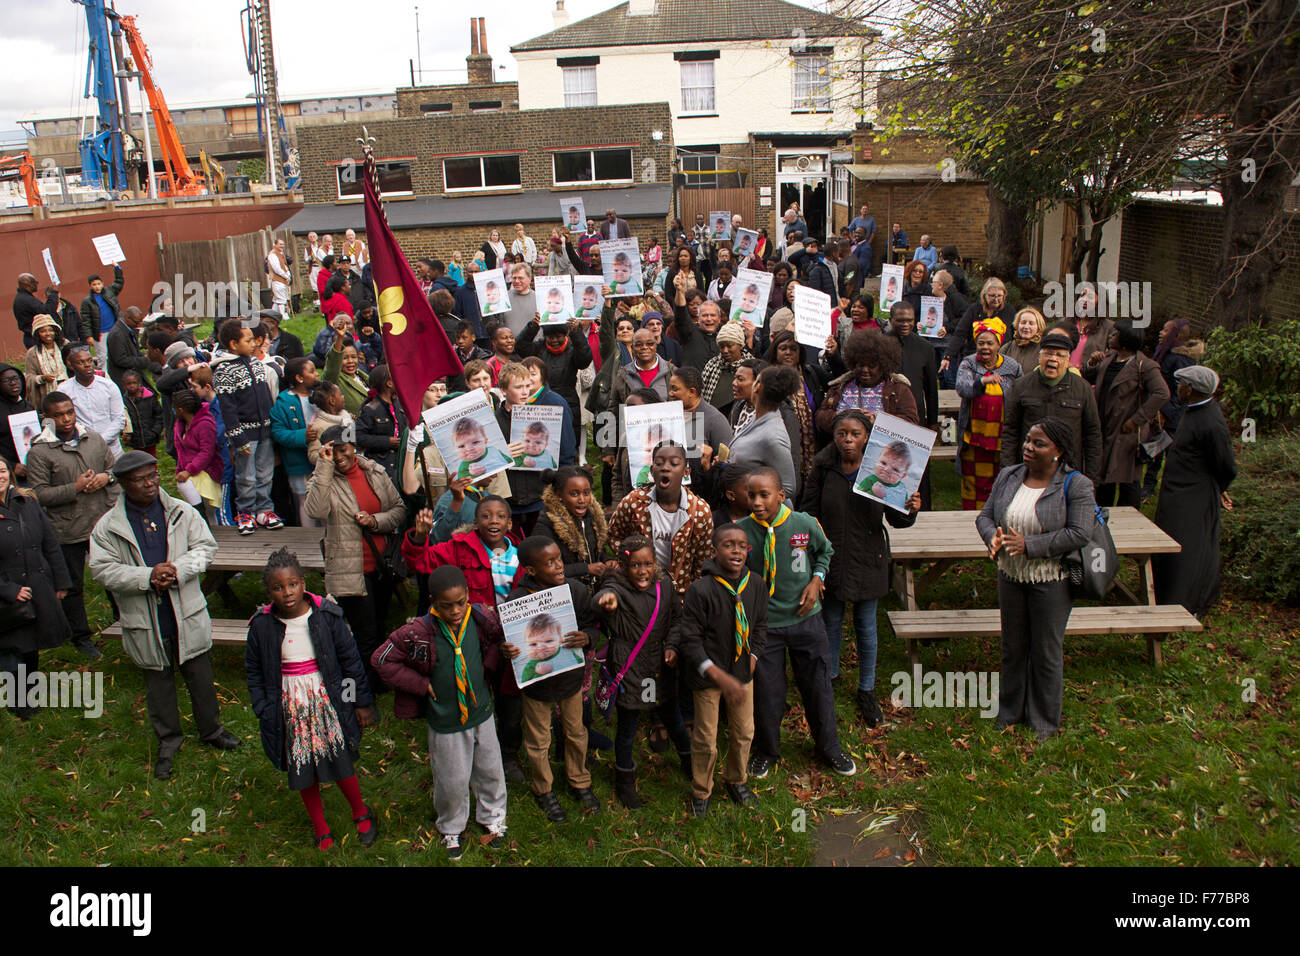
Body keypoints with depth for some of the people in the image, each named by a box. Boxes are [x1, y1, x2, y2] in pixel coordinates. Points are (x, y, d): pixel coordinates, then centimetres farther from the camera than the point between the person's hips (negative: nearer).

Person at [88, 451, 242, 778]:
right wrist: (147, 577, -23)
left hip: (188, 615, 1)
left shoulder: (182, 513, -3)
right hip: (145, 622, -1)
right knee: (158, 682, 14)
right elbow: (103, 569, -10)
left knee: (200, 675, 13)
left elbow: (206, 547, -2)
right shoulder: (108, 526, -7)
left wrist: (178, 569, -20)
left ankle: (211, 730, 34)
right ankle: (168, 741, 32)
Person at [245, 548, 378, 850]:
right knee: (303, 771, 13)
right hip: (289, 706, 2)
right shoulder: (262, 625, -9)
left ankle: (361, 814, 34)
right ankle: (320, 827, 37)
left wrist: (362, 702, 1)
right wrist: (264, 711, -2)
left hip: (327, 700, -1)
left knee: (340, 763, 5)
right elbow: (254, 671, 4)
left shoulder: (325, 615, -12)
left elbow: (350, 659, -3)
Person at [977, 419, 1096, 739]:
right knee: (1012, 647, 17)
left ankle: (1044, 719, 28)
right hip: (1010, 576, 4)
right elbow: (985, 515, 5)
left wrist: (1028, 544, -24)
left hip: (1050, 581, -4)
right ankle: (1010, 710, 36)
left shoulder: (1075, 485, -13)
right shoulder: (1008, 476, 1)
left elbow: (1079, 533, -20)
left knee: (1047, 652, 9)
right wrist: (993, 537, -19)